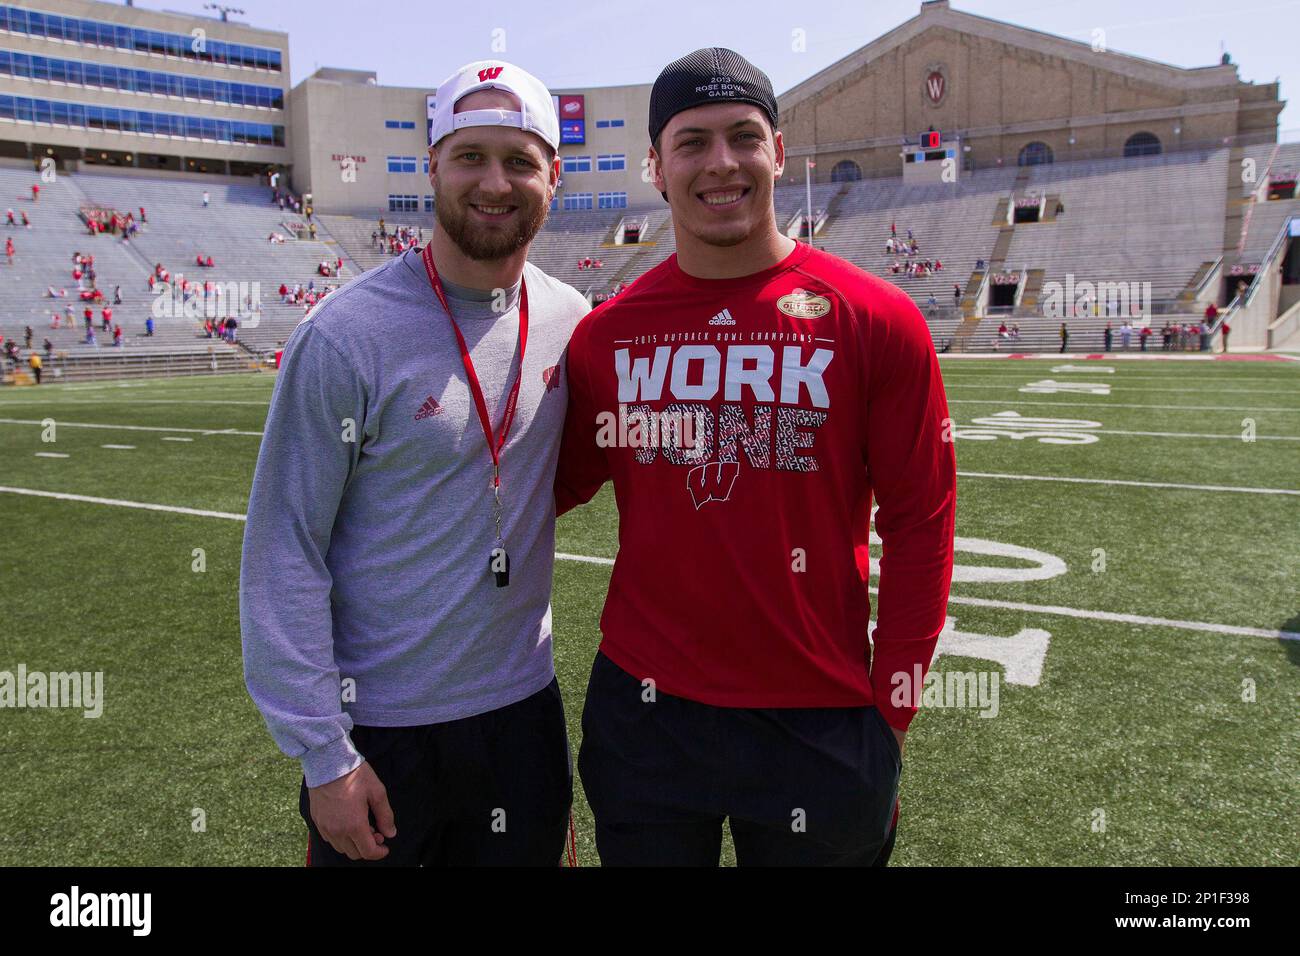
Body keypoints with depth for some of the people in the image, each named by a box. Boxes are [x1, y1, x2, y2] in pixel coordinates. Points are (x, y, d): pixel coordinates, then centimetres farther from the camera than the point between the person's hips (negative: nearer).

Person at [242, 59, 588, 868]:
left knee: (529, 850, 21)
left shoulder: (569, 319, -2)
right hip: (380, 731, -4)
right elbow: (285, 551, -13)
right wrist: (323, 753, -12)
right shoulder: (346, 337, -15)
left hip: (524, 709, 5)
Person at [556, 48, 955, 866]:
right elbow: (558, 488, 10)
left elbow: (919, 525, -4)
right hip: (643, 714, 2)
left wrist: (890, 716, -4)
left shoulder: (875, 321, -7)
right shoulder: (607, 334, 0)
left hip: (819, 727, -2)